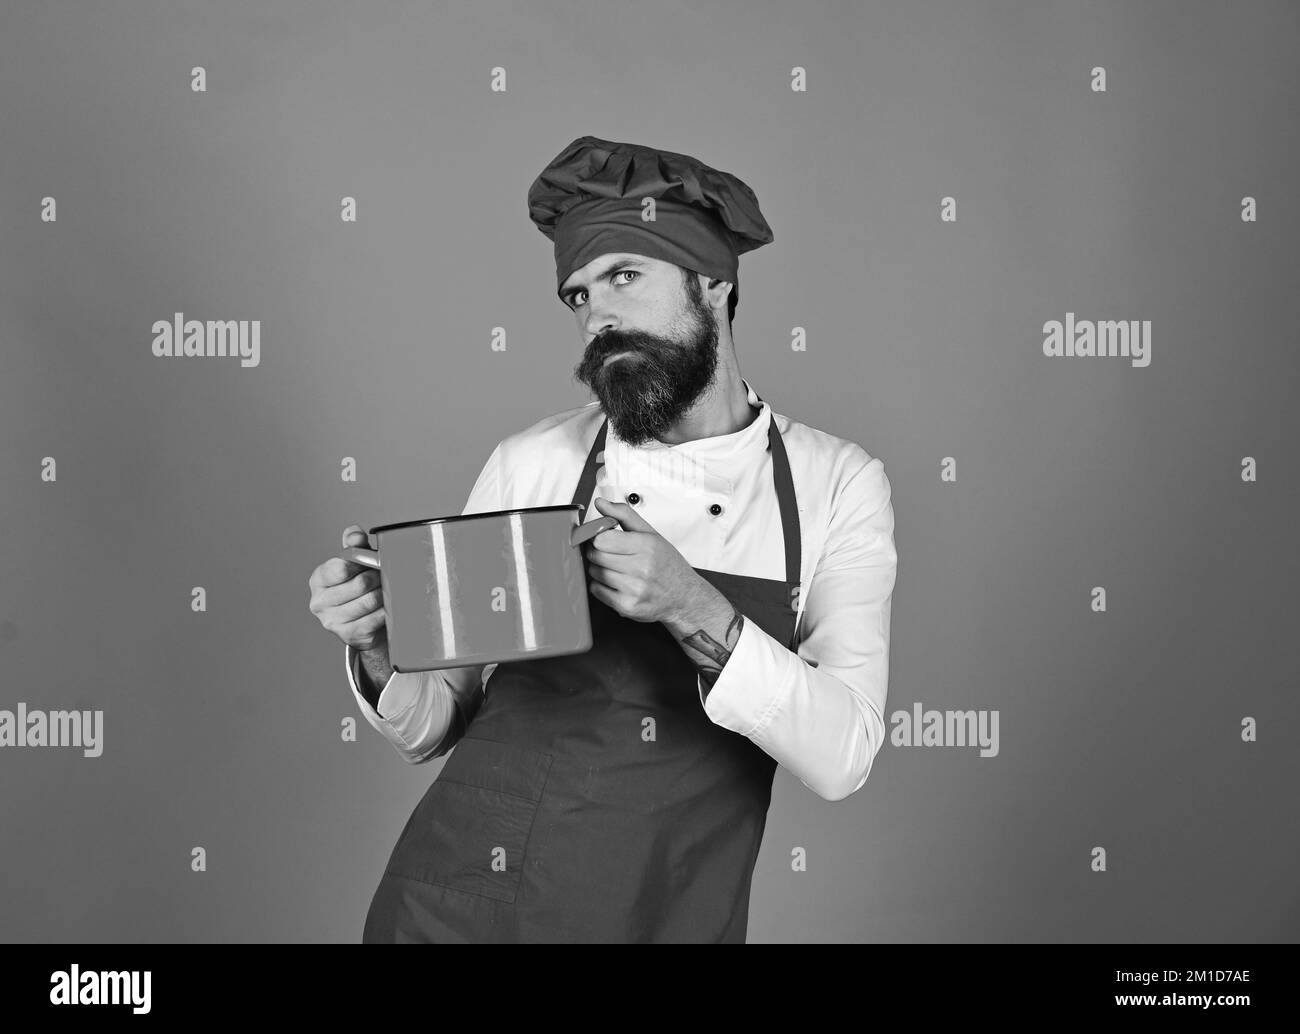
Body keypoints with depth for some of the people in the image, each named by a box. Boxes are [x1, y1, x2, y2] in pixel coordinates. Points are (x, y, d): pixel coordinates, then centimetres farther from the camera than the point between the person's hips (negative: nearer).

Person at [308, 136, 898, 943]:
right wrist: (381, 652, -18)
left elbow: (841, 757, -13)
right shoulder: (530, 465, -6)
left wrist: (696, 612, -25)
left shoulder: (836, 484, -6)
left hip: (670, 921, 0)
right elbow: (430, 729, 1)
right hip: (458, 907, 0)